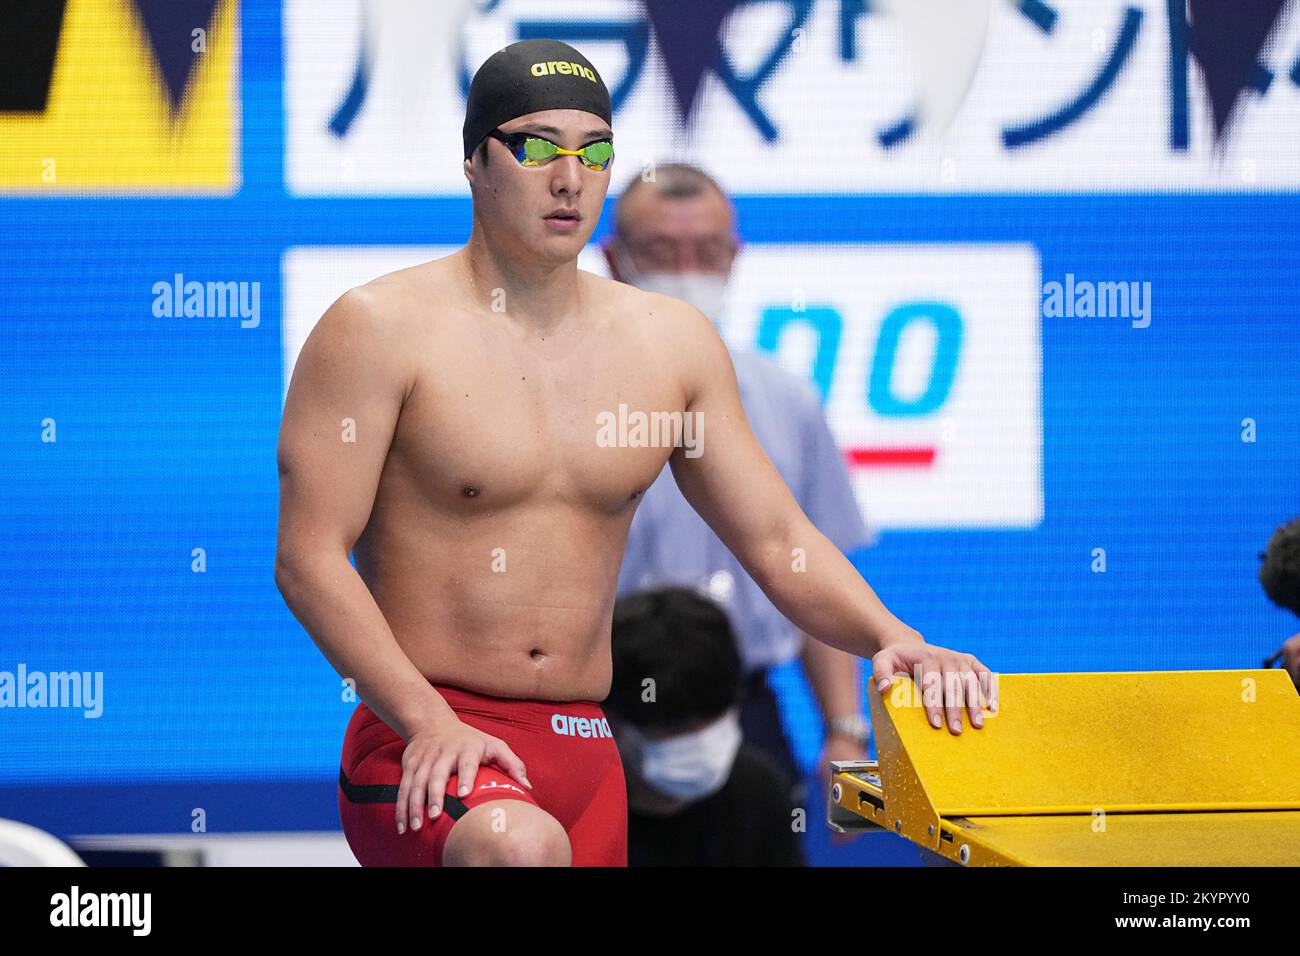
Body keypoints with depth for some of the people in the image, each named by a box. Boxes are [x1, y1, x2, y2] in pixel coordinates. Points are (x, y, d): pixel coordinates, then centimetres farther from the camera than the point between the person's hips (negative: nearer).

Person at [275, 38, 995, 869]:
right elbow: (309, 557, -10)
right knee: (518, 847, -38)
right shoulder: (382, 329, -5)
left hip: (586, 754, 6)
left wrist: (897, 642, -6)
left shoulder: (671, 342, 12)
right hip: (425, 737, -6)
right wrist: (430, 721, -21)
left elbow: (776, 538, 13)